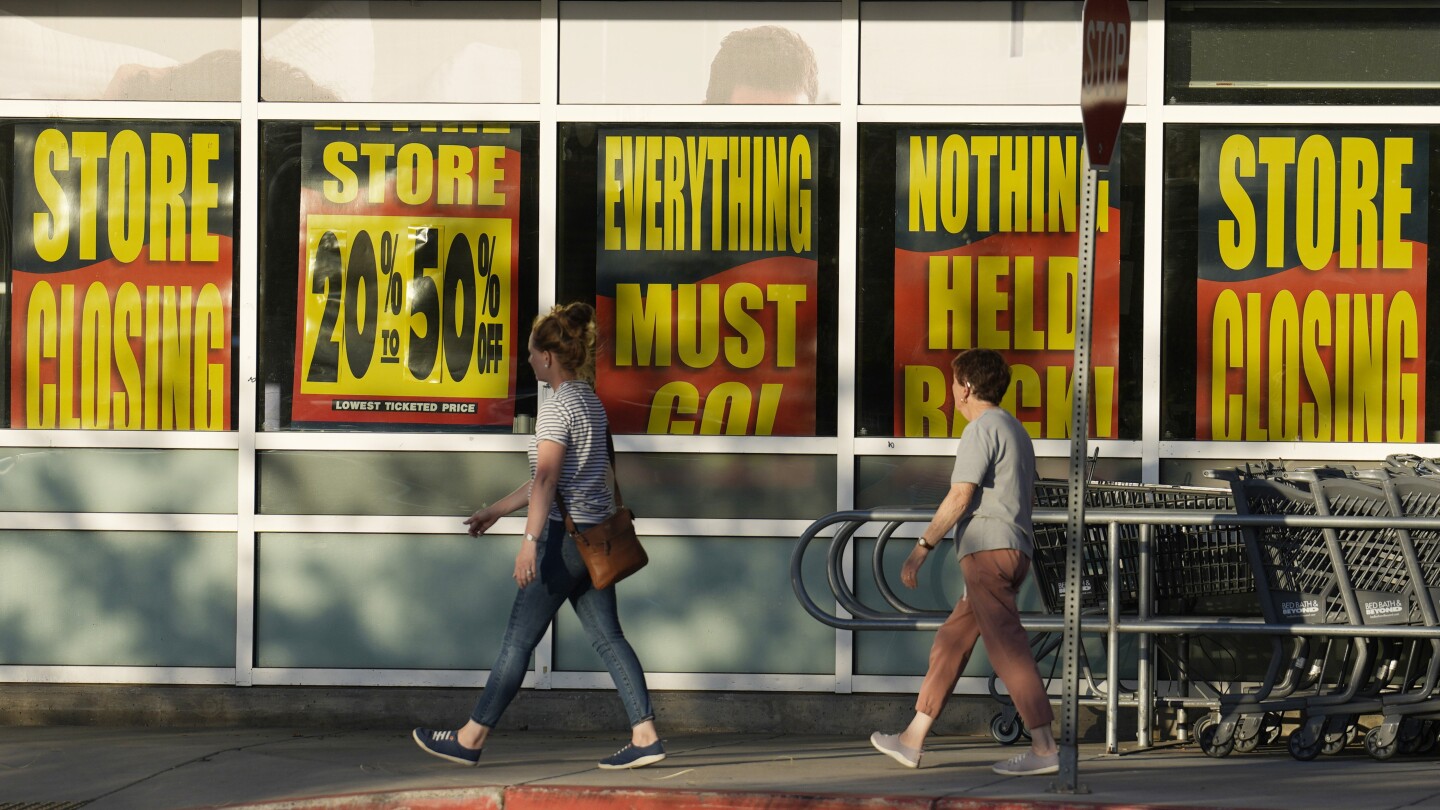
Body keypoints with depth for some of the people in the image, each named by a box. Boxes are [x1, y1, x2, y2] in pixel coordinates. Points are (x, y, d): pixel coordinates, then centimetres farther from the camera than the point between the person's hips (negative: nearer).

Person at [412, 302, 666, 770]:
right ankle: (645, 736, -2)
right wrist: (497, 510, 28)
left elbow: (546, 478, -24)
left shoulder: (558, 407, -13)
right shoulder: (591, 402, 16)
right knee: (607, 636, 6)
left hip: (566, 534, -9)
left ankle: (471, 739, 6)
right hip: (595, 535, 9)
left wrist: (530, 541, -30)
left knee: (519, 638, -1)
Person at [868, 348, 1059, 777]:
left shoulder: (981, 428, -9)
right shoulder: (1014, 430, 21)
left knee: (1008, 647, -11)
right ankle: (913, 740, 16)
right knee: (950, 643, 13)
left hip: (988, 549, -10)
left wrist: (922, 547, -13)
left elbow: (960, 497, -16)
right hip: (1015, 550, 10)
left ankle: (1044, 748, -15)